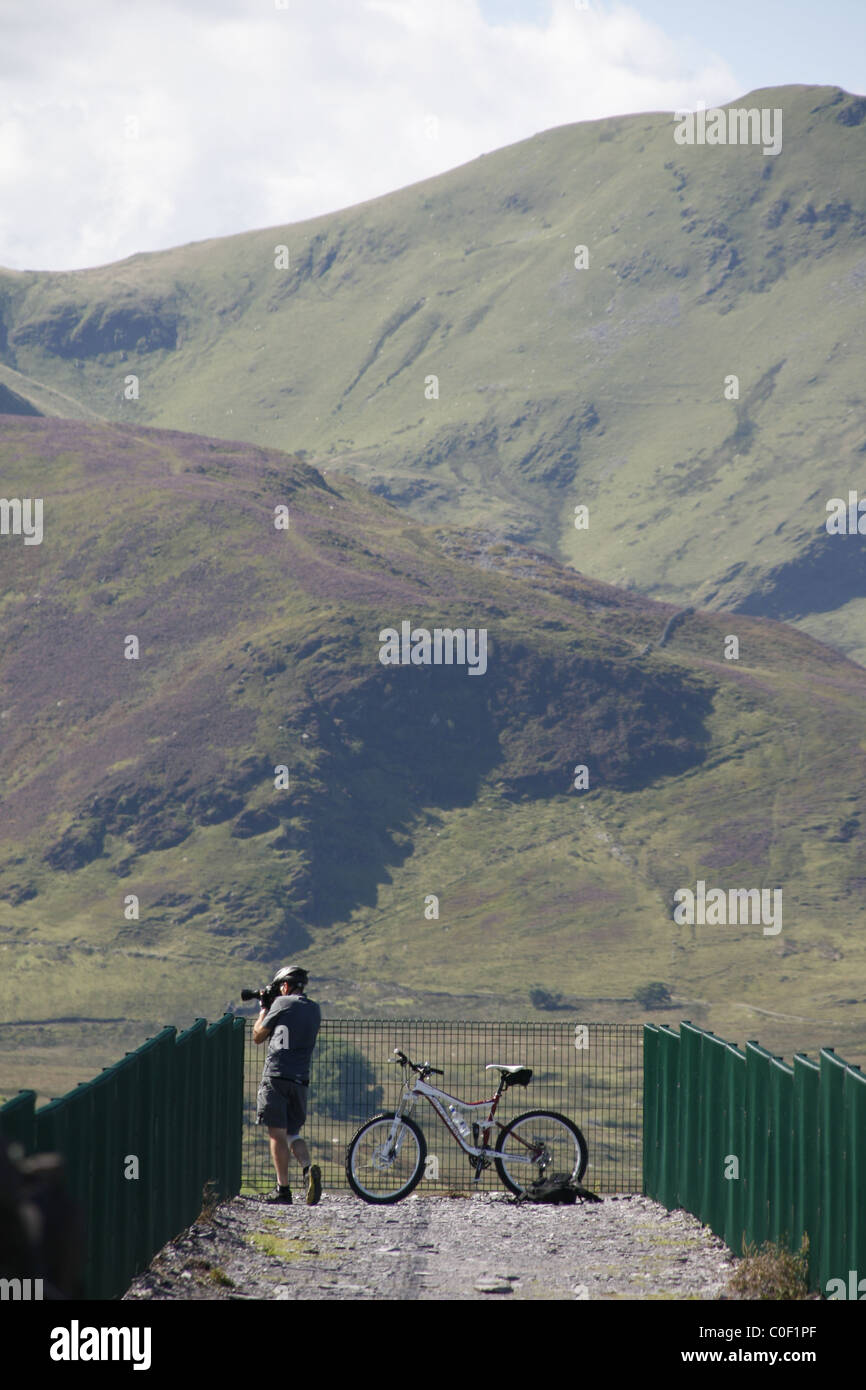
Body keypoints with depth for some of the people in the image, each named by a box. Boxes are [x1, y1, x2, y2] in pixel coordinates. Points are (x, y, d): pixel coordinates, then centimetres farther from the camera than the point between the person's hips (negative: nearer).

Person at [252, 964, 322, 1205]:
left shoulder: (282, 1003, -1)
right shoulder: (315, 1009, 16)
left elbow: (257, 1037, 7)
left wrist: (264, 1009, 21)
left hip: (276, 1074, -6)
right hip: (300, 1078, 6)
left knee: (277, 1133, -4)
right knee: (293, 1133, 13)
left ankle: (282, 1188, -9)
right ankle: (309, 1169, -15)